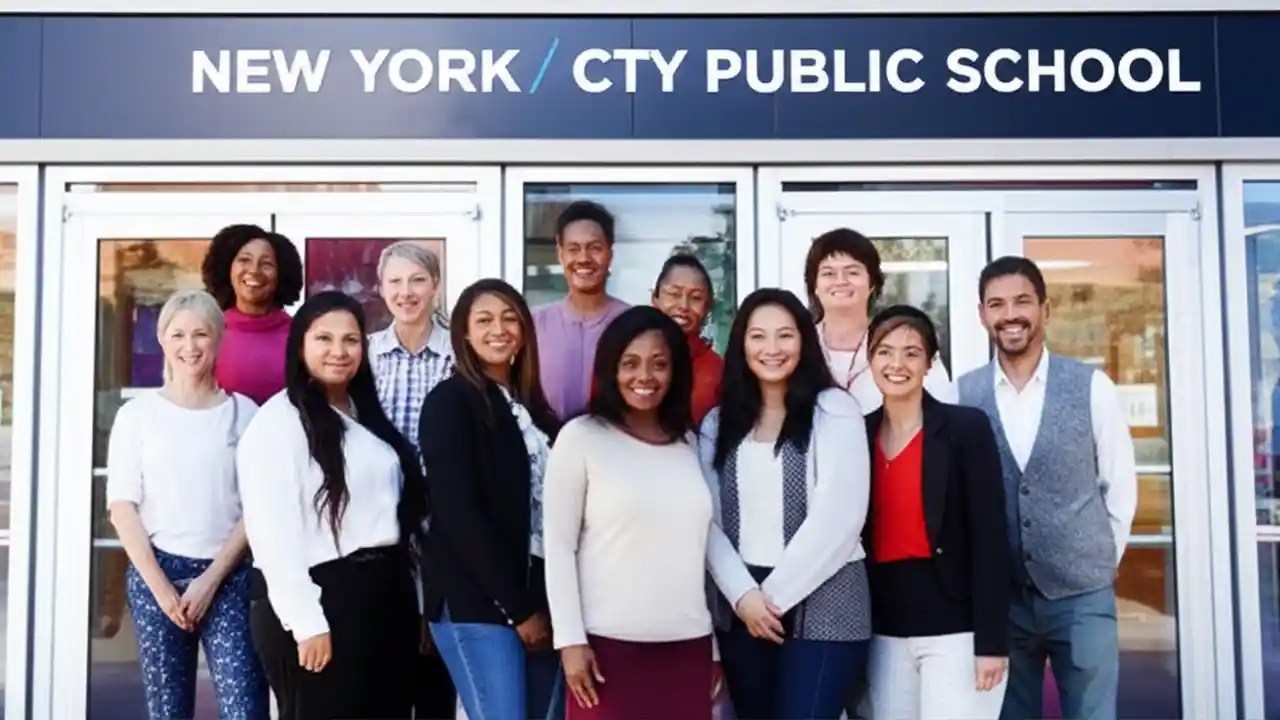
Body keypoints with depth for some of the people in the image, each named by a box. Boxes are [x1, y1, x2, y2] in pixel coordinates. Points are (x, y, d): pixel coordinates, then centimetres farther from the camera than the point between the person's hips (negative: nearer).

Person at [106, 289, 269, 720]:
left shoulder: (243, 412, 4)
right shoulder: (138, 413, 4)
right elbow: (122, 506, 1)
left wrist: (212, 578, -5)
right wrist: (160, 586, -7)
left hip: (228, 575, 0)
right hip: (155, 572, 1)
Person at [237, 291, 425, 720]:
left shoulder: (367, 415, 16)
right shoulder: (278, 420, -10)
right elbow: (274, 533, -17)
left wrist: (412, 601, 13)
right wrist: (306, 622, -20)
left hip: (386, 594, 8)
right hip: (322, 598, -8)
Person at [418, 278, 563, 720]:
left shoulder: (531, 405, 15)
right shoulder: (450, 402, -5)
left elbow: (550, 503, 12)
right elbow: (456, 513, -13)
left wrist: (541, 604, 3)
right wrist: (517, 607, -13)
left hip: (540, 597, 6)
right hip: (475, 602, -6)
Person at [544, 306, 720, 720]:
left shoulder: (690, 444, 11)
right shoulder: (580, 437, -2)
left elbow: (702, 547, 13)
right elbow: (559, 547, -3)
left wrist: (717, 645, 14)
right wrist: (571, 640, -9)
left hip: (688, 645, 4)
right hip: (610, 644, -4)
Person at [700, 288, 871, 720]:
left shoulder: (834, 410, -3)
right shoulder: (719, 422, 10)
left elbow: (837, 518, -11)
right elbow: (709, 520, 3)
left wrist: (774, 595, -9)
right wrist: (744, 594, -10)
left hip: (822, 606, -4)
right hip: (741, 610, 4)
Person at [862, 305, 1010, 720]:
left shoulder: (966, 427, -6)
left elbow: (989, 538, -9)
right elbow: (856, 535, 9)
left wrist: (992, 640, -13)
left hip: (954, 626, -4)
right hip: (884, 630, 4)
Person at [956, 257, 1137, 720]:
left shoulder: (1092, 386, -3)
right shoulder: (963, 395, -2)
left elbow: (1120, 484, 4)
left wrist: (1101, 564, 4)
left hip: (1082, 594, -1)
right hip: (998, 597, 1)